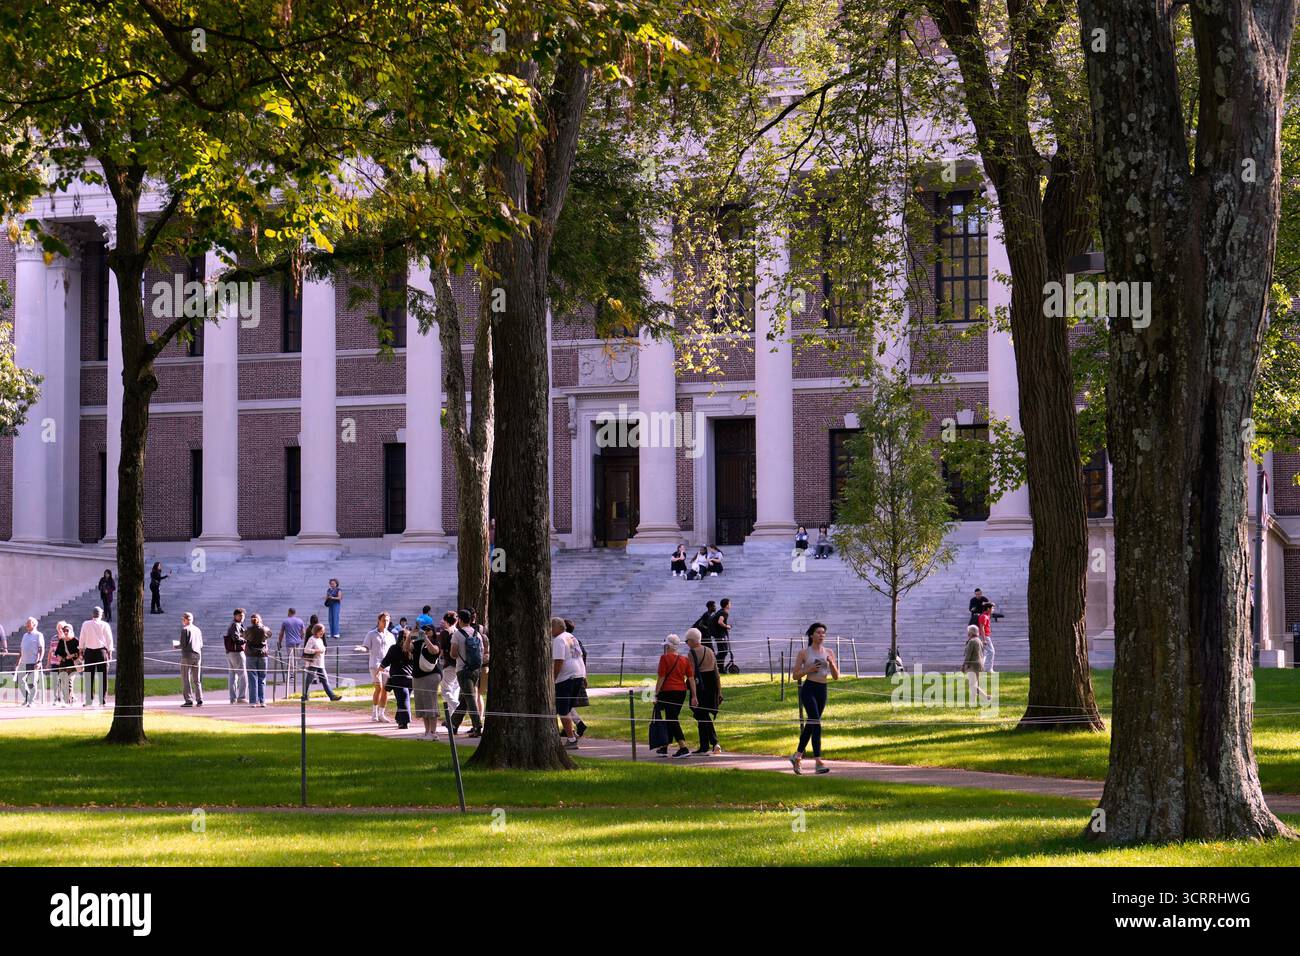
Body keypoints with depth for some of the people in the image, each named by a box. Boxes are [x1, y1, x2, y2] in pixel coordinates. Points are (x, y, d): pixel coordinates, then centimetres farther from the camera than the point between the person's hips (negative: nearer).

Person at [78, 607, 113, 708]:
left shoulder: (85, 624, 2)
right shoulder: (105, 625, 0)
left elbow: (82, 639, 5)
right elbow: (109, 640, 3)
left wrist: (81, 652, 13)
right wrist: (110, 653, 10)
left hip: (89, 651, 1)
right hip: (102, 651, -1)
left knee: (89, 677, 3)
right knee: (103, 677, 2)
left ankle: (89, 700, 0)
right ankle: (102, 700, -2)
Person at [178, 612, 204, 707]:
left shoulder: (185, 630, -8)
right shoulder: (197, 630, 10)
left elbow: (183, 645, -13)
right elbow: (201, 645, 12)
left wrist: (176, 646, 6)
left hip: (187, 656, -6)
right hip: (197, 655, 6)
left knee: (186, 679, -1)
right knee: (197, 680, 11)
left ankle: (189, 700, -7)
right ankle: (199, 699, 5)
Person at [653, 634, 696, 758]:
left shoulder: (665, 658, -7)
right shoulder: (685, 660, 9)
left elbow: (661, 678, -11)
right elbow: (691, 678, 6)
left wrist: (656, 694, -7)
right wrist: (694, 696, 7)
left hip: (668, 692, -7)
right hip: (682, 692, 7)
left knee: (671, 720, -6)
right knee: (672, 720, 17)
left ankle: (683, 748, -18)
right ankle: (664, 748, 28)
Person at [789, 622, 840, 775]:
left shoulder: (829, 652, 10)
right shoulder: (804, 653, 0)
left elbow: (836, 677, 9)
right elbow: (795, 675, 1)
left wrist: (832, 663, -9)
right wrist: (809, 669, -14)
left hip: (822, 690, 5)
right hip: (808, 689, -5)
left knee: (810, 724, 13)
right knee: (816, 722, -17)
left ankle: (797, 756, 29)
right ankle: (818, 762, -22)